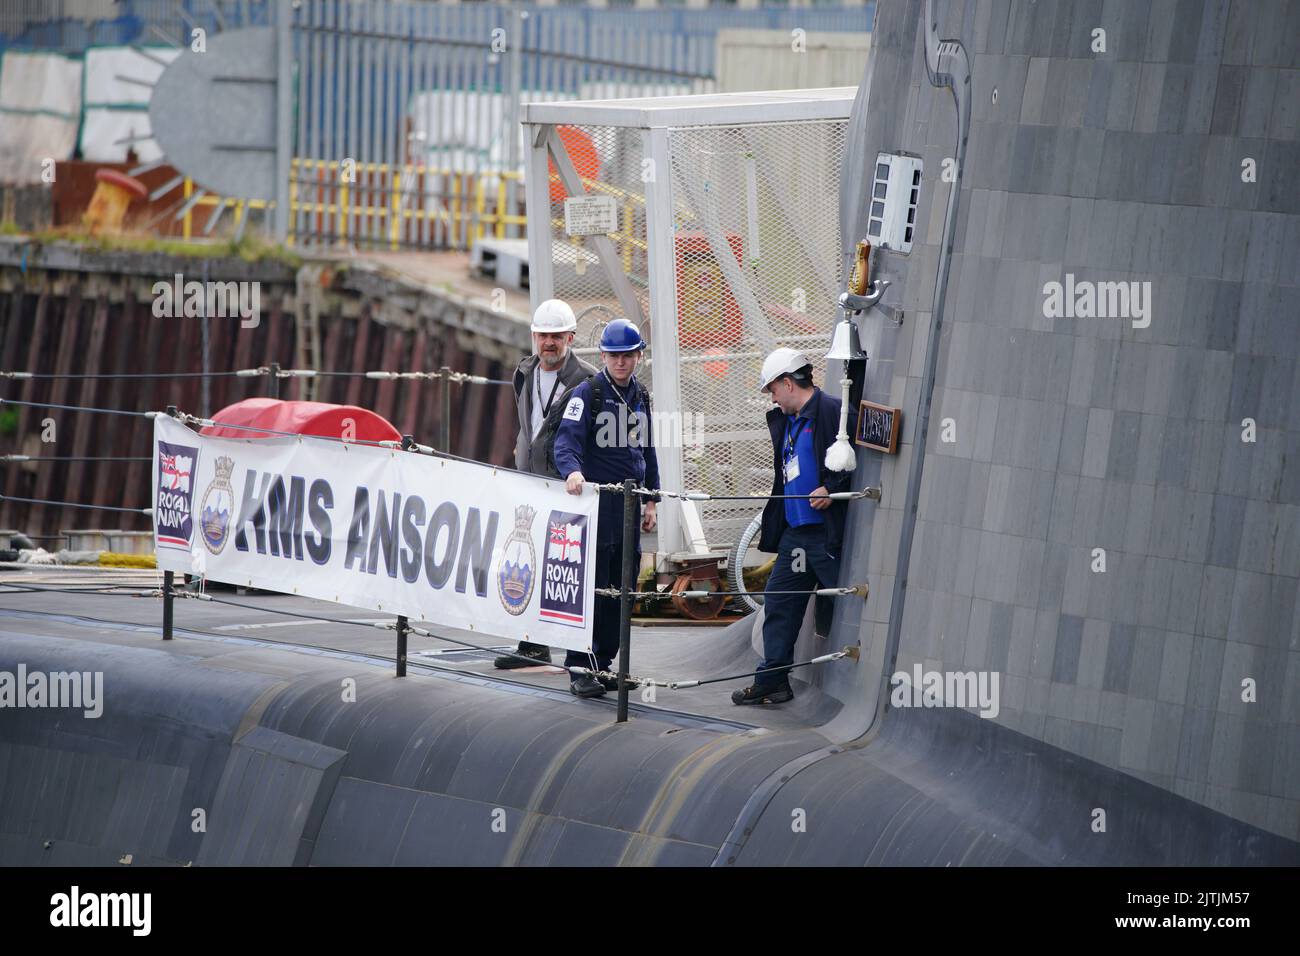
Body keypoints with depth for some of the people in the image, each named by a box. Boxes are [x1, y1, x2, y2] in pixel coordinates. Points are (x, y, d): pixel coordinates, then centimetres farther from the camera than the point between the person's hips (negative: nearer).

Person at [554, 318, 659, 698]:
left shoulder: (640, 397, 16)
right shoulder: (586, 393, -6)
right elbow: (566, 438, -19)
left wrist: (650, 500, 21)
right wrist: (572, 470, -39)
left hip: (629, 506, 7)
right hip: (595, 506, -7)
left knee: (621, 591, 8)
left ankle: (604, 664, 17)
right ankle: (581, 669, -5)